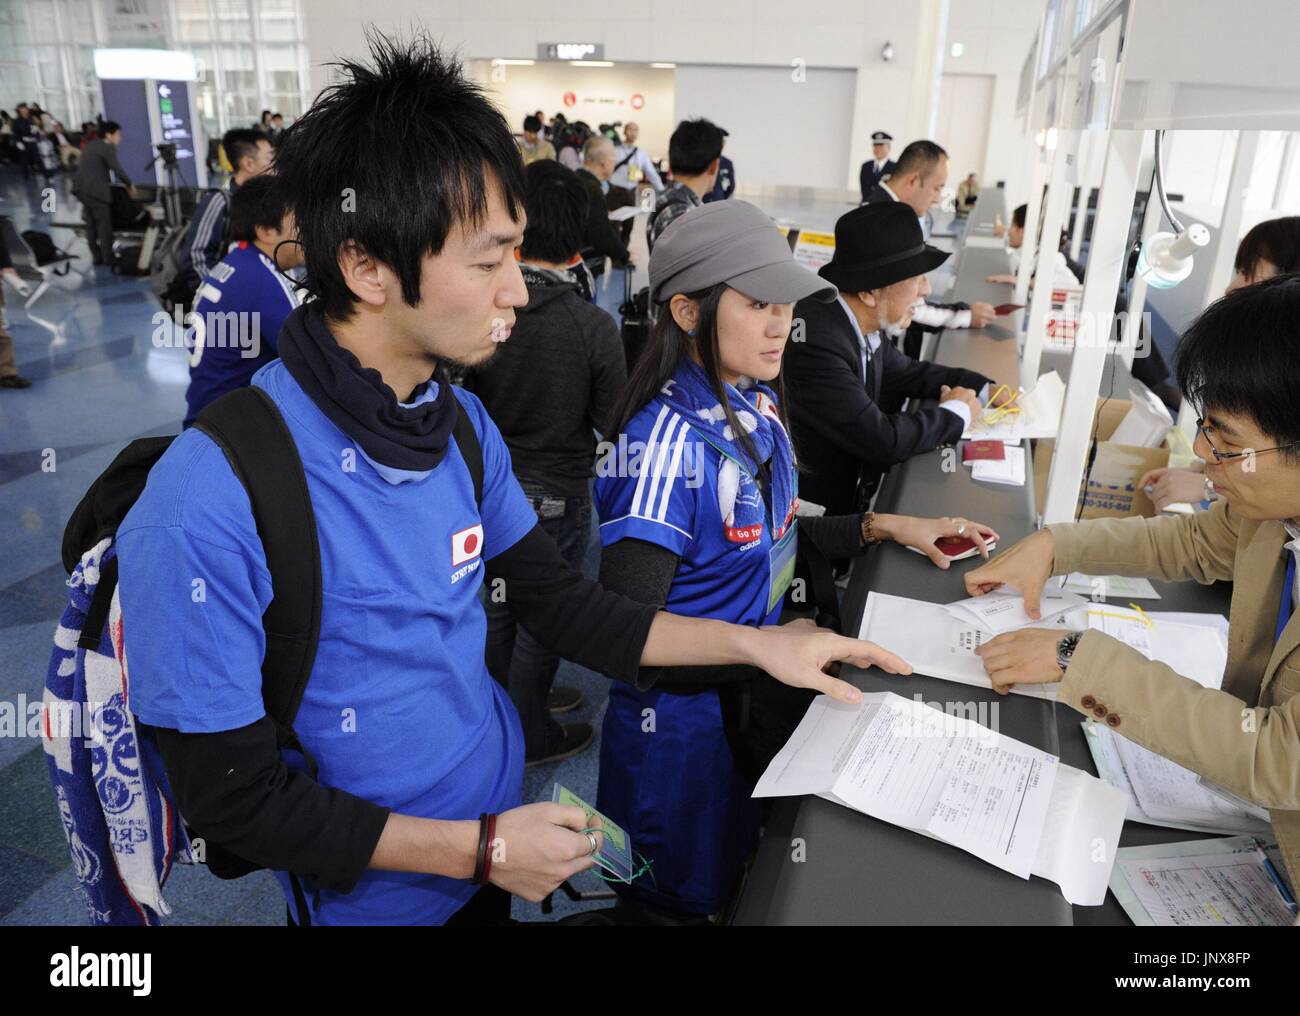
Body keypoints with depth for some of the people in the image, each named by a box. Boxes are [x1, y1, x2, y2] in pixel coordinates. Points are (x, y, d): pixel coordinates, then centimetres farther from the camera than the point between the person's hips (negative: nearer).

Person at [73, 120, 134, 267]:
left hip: (83, 188, 9)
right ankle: (108, 257, -1)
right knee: (104, 224, -3)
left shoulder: (91, 146, 20)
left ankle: (96, 256, 14)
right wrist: (130, 184, 0)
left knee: (91, 224, 11)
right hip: (96, 190, -8)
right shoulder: (108, 148, -7)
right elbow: (117, 169, -14)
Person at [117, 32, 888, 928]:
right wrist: (481, 850, -19)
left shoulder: (463, 424, -8)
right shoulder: (210, 501, -29)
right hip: (383, 894, -5)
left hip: (505, 815, 6)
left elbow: (562, 607, 1)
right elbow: (231, 800, -21)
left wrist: (755, 644, -5)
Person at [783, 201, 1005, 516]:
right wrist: (956, 412, -10)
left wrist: (986, 390, 5)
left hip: (847, 496, 8)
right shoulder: (814, 342, -28)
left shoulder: (861, 326, -2)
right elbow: (882, 441, -27)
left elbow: (908, 372, 17)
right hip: (816, 510, -8)